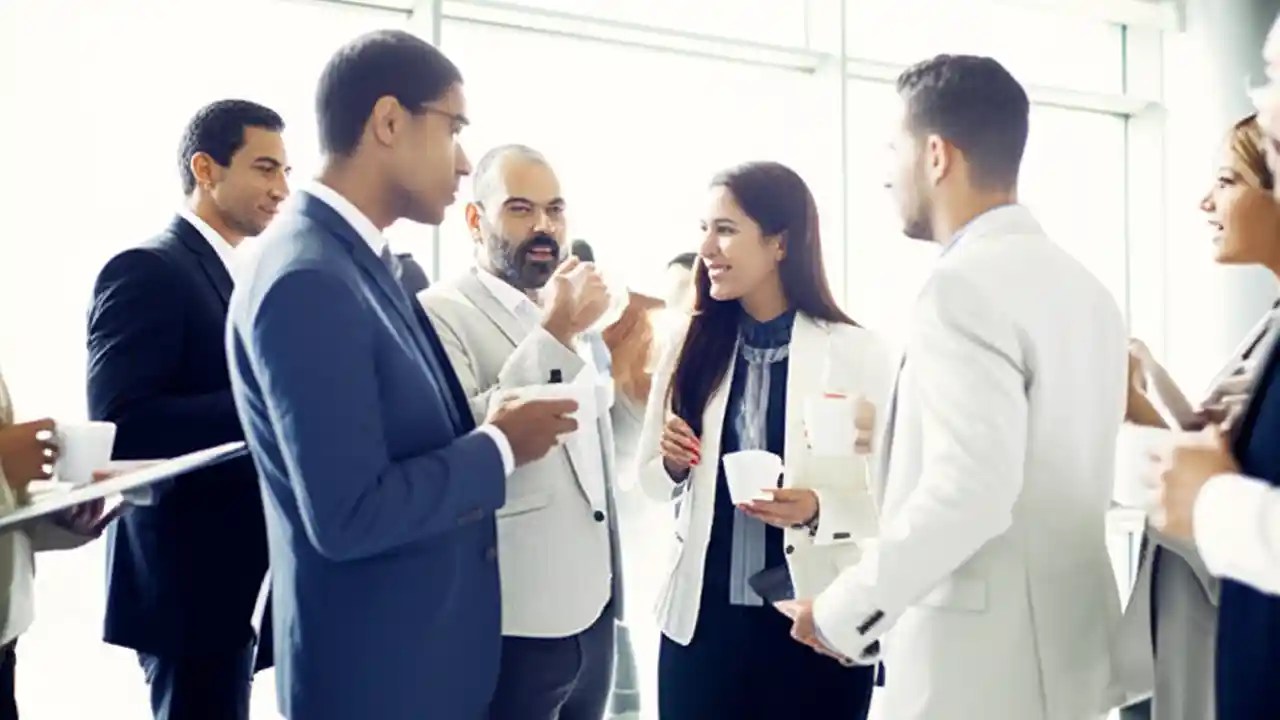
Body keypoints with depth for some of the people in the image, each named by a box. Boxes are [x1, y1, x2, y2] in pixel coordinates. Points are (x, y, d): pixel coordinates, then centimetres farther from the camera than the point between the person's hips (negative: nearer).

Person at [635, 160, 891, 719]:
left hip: (817, 620, -3)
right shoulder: (690, 350, 3)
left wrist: (817, 509, -24)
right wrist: (674, 465, -10)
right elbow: (651, 480, 10)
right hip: (702, 617, 3)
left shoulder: (855, 352, -8)